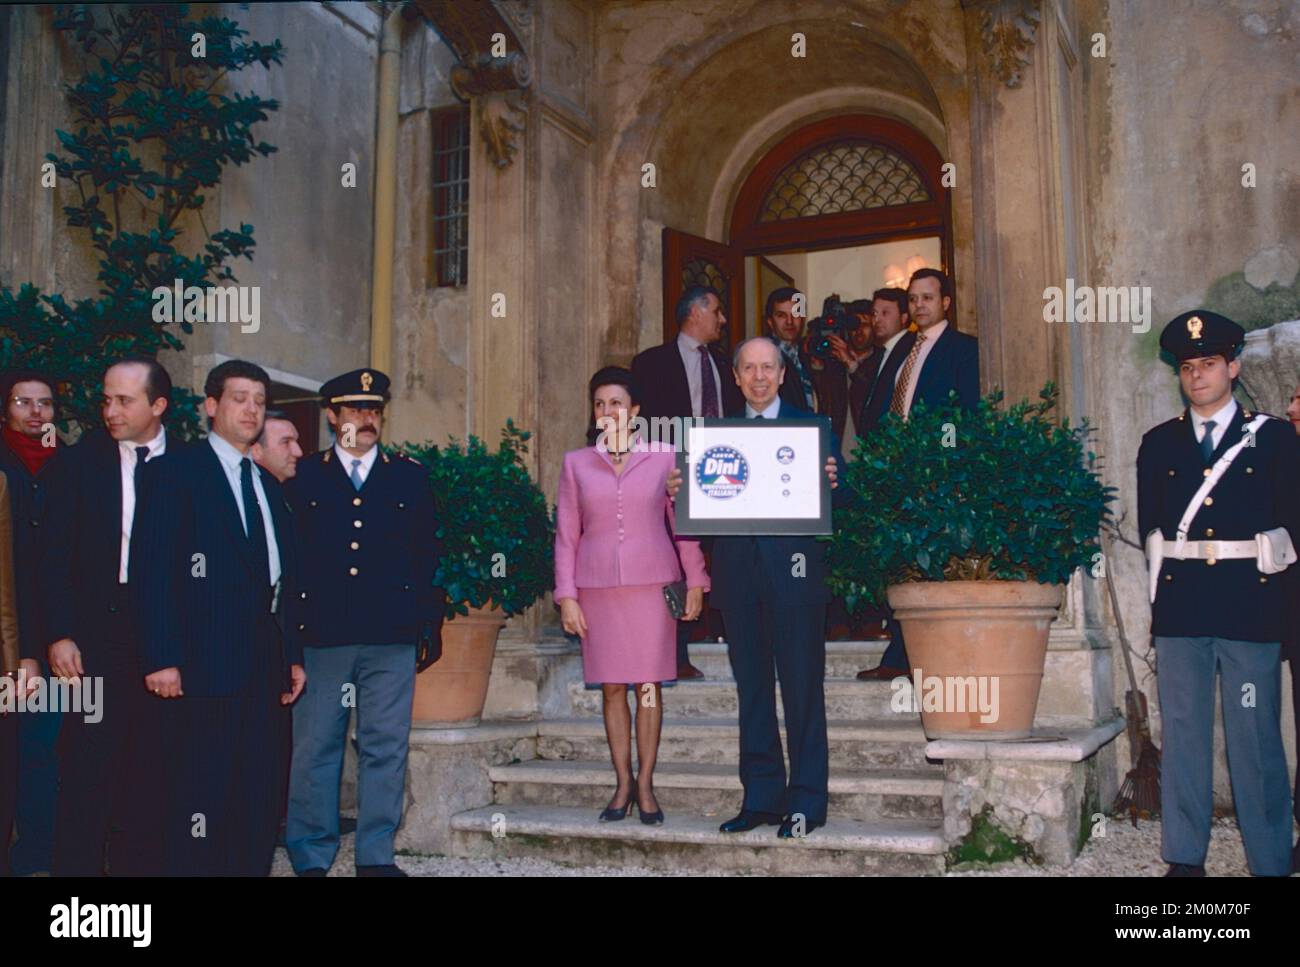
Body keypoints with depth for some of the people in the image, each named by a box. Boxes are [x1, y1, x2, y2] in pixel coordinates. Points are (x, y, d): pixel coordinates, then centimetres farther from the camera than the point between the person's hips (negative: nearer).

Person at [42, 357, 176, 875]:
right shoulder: (83, 460, 3)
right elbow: (58, 555, 1)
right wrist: (60, 634, -6)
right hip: (97, 634, 0)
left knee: (148, 770, 7)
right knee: (87, 768, 0)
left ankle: (138, 863, 19)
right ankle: (75, 864, 12)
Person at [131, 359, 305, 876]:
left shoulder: (267, 485, 20)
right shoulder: (173, 471, -1)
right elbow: (150, 569, -10)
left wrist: (293, 655, 14)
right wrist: (161, 657, -17)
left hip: (262, 664, 7)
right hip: (203, 661, -7)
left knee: (258, 795, 9)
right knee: (201, 791, -3)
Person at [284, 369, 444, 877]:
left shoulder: (409, 476, 12)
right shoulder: (302, 477, 8)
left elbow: (428, 554, 11)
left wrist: (430, 624, 6)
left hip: (391, 639, 1)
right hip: (320, 637, -1)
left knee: (386, 748, 3)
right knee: (313, 749, 4)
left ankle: (376, 856, 14)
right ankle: (311, 858, 15)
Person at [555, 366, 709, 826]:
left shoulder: (663, 457, 4)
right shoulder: (576, 463, 8)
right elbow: (566, 534, 7)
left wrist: (695, 581, 3)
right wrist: (566, 595, 1)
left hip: (652, 583, -1)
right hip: (598, 587, 1)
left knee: (649, 685, 0)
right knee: (612, 687, 3)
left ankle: (645, 786, 8)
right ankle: (622, 784, 12)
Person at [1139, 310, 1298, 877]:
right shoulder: (1158, 443, 12)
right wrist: (1163, 591, 8)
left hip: (1251, 604, -2)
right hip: (1179, 607, 2)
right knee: (1182, 735, 5)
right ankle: (1184, 858, 13)